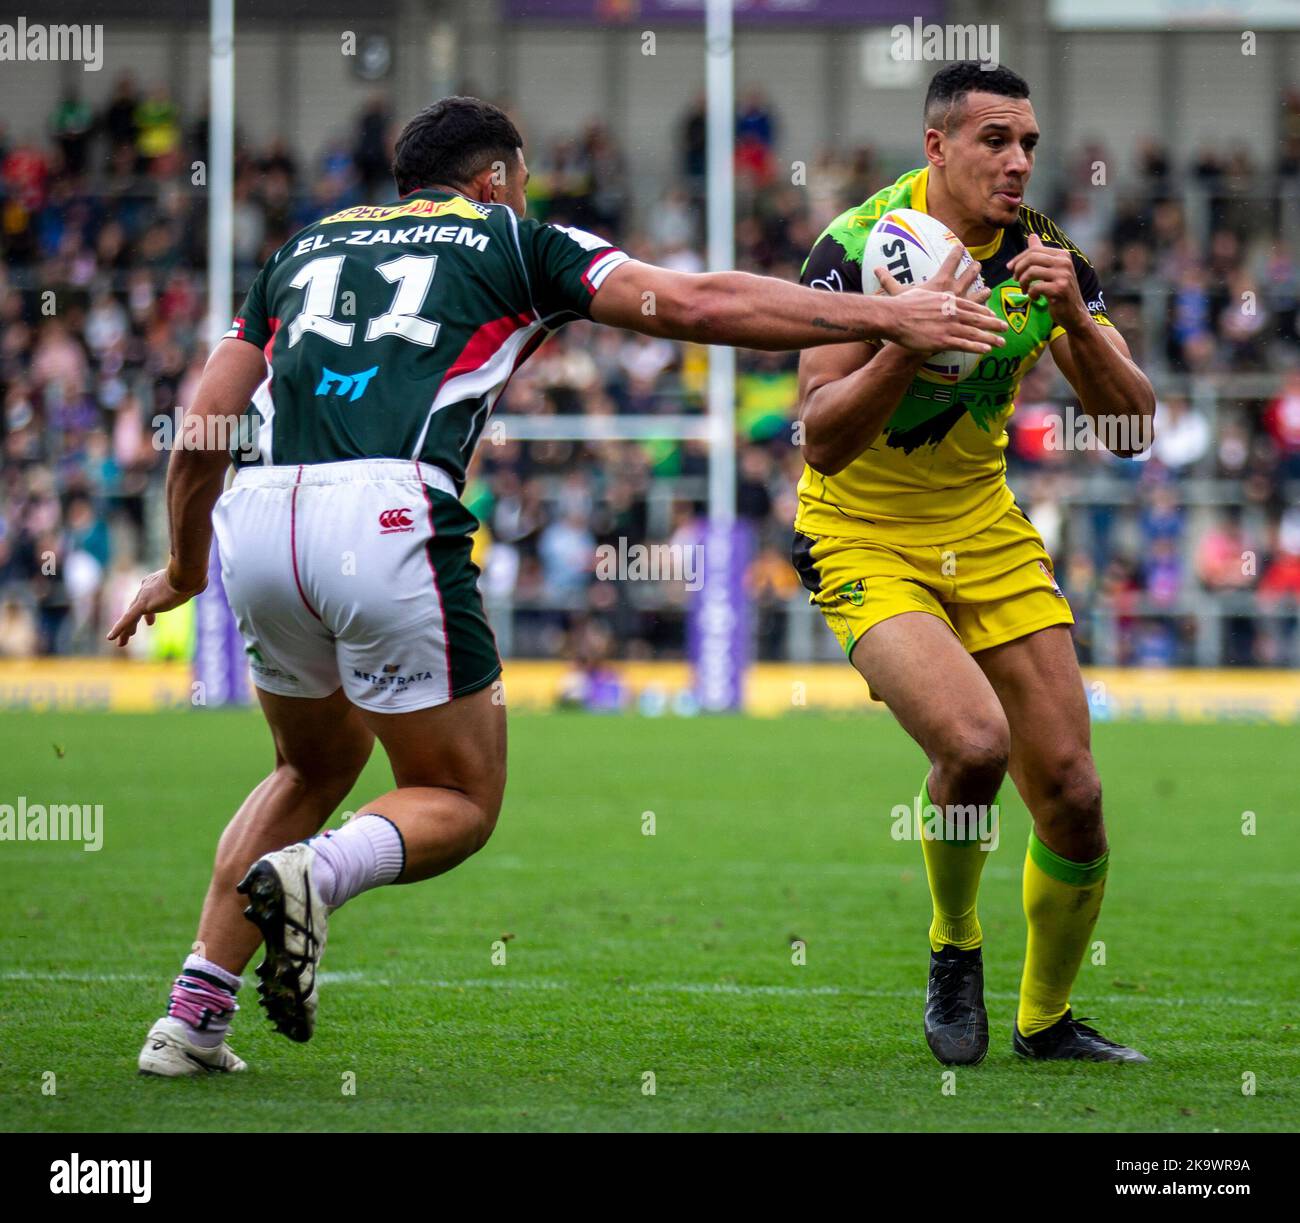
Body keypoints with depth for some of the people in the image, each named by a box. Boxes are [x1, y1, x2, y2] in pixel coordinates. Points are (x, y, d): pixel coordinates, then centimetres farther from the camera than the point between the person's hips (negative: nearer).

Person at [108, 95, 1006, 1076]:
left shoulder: (306, 247, 28)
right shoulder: (514, 241, 18)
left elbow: (201, 434, 24)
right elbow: (700, 305, 9)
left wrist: (184, 571, 38)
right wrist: (887, 318, 11)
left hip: (255, 518, 5)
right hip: (386, 514, -5)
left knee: (320, 765, 28)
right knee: (462, 800, 11)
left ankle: (191, 1022, 18)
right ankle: (314, 873, -21)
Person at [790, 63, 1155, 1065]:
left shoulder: (1044, 253, -4)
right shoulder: (861, 244, -17)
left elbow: (1131, 427, -8)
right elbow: (824, 440, -21)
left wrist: (1074, 319, -24)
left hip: (987, 530, 5)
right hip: (864, 539, -5)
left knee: (1071, 790, -2)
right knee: (972, 741, -28)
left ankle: (1047, 1019, 21)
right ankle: (954, 948, 1)